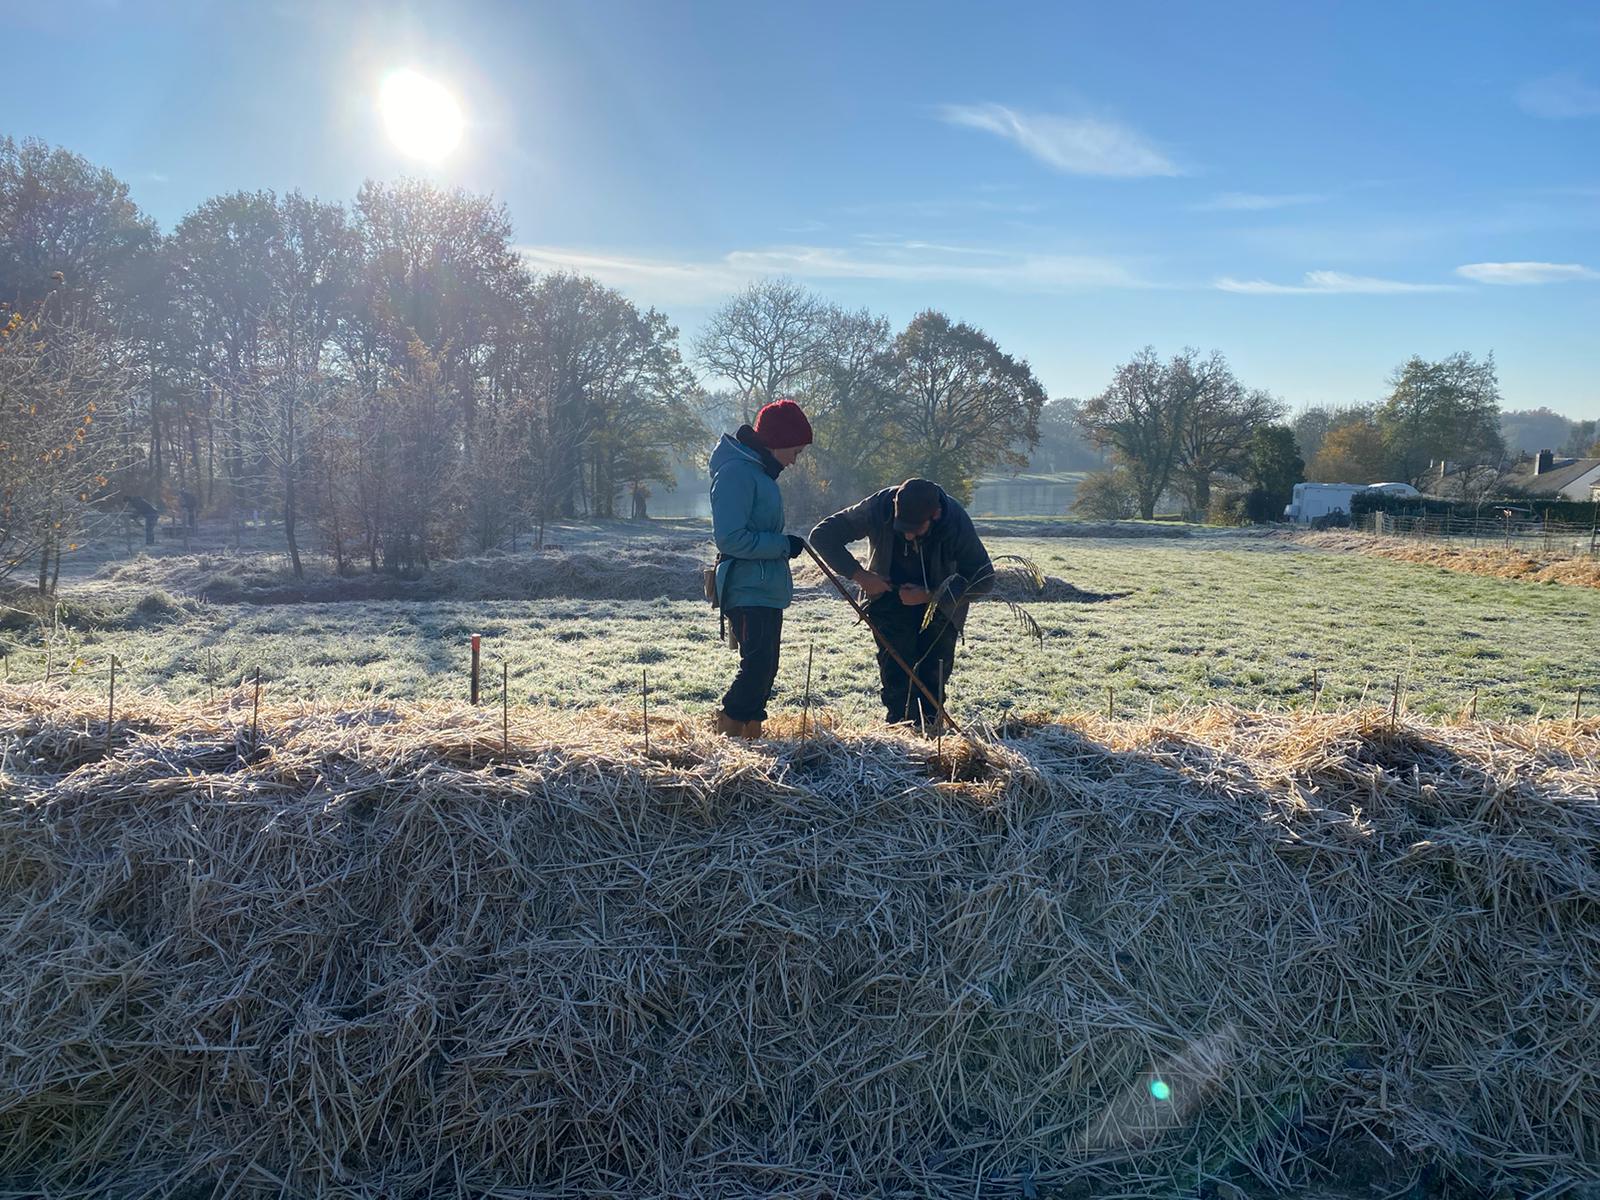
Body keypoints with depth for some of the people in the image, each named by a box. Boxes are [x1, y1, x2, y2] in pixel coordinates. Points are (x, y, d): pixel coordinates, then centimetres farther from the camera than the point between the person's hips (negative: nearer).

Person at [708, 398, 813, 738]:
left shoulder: (759, 470, 17)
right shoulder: (736, 471, -15)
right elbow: (730, 538, -22)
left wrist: (784, 545, 12)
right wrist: (783, 545, -15)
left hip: (767, 591, 10)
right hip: (748, 591, -10)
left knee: (764, 668, 13)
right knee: (757, 667, -14)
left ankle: (750, 735, 21)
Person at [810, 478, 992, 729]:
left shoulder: (956, 521, -27)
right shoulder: (879, 508, -27)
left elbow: (984, 578, -18)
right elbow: (822, 535, -19)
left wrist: (929, 595, -24)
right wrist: (860, 575, -25)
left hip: (940, 603, 0)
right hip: (890, 594, 0)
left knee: (934, 675, -3)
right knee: (895, 672, -8)